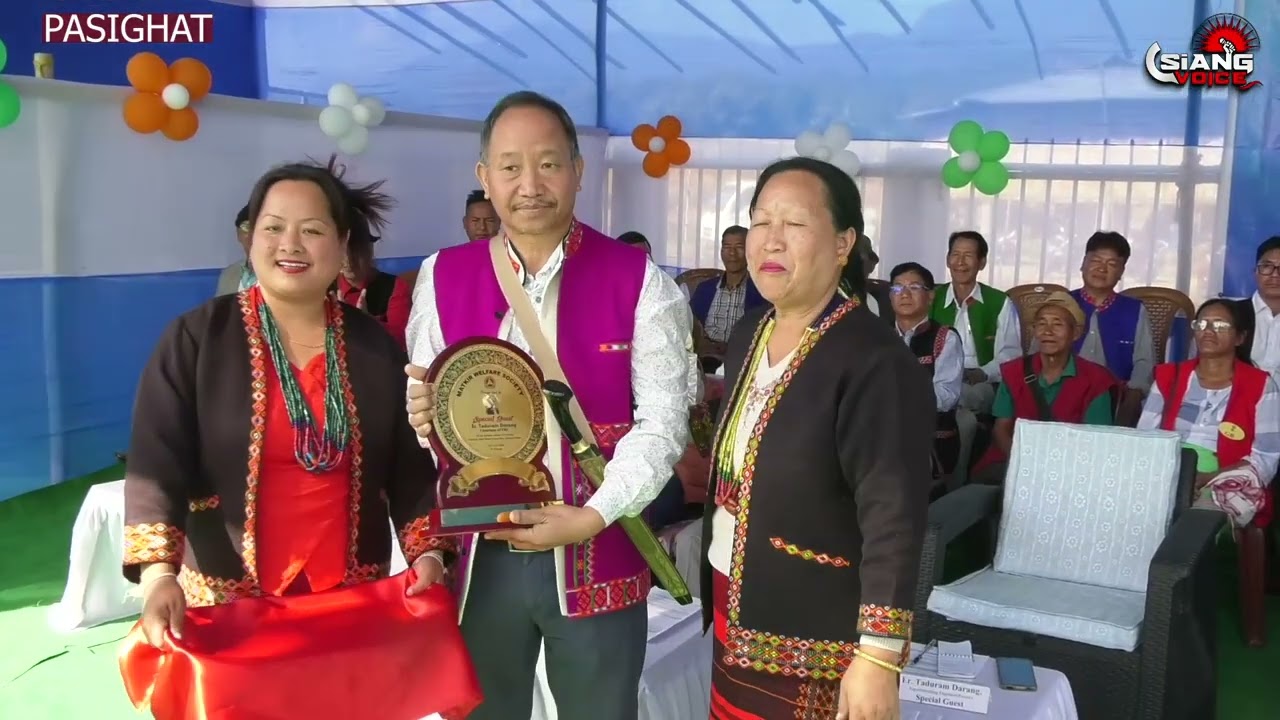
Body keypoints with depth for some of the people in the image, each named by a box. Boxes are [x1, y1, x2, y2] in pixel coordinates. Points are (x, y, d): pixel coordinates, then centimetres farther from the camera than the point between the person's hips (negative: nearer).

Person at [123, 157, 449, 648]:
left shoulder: (375, 346, 4)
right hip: (227, 601, -2)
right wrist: (159, 575, -23)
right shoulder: (195, 338, -4)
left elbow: (409, 467, 6)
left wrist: (426, 553, -7)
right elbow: (157, 465, -11)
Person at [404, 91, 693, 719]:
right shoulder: (442, 278, 2)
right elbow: (423, 410, 7)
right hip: (479, 559, 2)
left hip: (598, 557, -2)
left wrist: (592, 517, -19)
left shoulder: (639, 281, -5)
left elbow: (663, 420, -8)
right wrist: (423, 417, -16)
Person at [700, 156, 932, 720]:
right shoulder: (748, 335, 5)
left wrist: (878, 656, -23)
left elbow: (894, 520, -22)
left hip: (815, 640, -7)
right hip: (737, 615, 7)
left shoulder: (875, 362, -20)